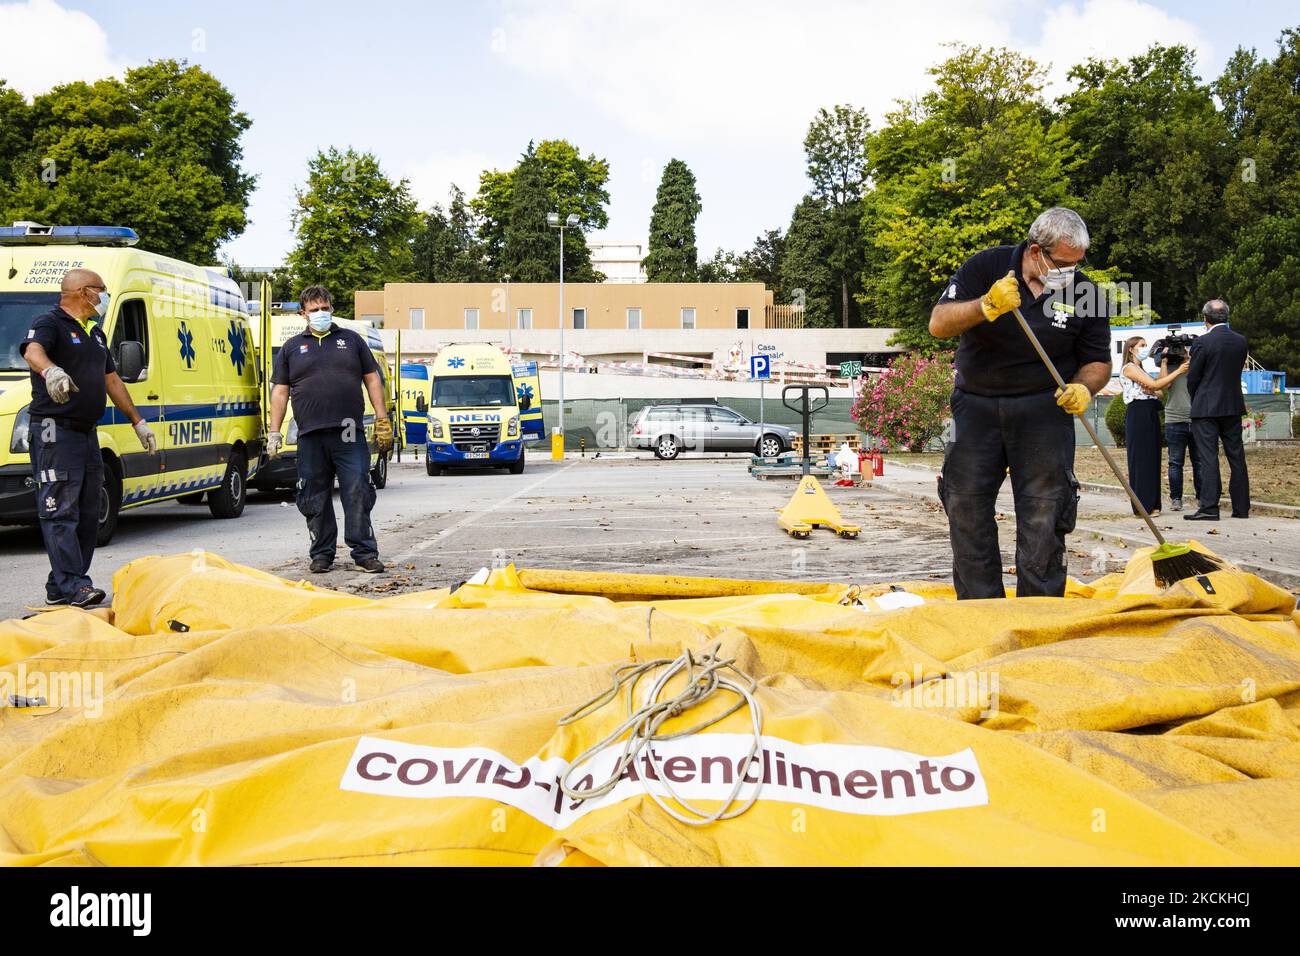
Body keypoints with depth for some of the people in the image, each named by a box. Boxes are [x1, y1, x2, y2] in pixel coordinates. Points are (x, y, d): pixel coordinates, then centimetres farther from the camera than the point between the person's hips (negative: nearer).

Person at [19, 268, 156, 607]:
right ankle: (70, 586, -15)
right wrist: (50, 370, -51)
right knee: (61, 512, -11)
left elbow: (112, 380, 29)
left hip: (87, 432, 9)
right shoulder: (49, 323, -5)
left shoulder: (95, 334, 22)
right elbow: (33, 351, -28)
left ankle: (61, 586, 12)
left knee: (87, 513, 8)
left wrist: (138, 422, 27)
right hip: (56, 432, -9)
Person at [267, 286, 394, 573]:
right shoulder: (291, 348, 15)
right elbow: (280, 391, 13)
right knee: (315, 499, 3)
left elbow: (372, 380, 14)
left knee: (358, 493, -6)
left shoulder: (351, 340, 15)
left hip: (349, 434, -1)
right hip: (310, 436, 1)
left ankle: (364, 553, -2)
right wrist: (274, 432, 5)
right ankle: (321, 555, 13)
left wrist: (382, 420, 5)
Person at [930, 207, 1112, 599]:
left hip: (1043, 409, 0)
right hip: (976, 403, 1)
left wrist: (1083, 388, -15)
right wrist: (987, 306, -30)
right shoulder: (986, 267, -6)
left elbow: (1098, 361, 7)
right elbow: (939, 324, -13)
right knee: (966, 507, 2)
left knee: (1043, 515, -5)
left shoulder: (1085, 294, -3)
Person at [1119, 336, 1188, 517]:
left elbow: (1160, 390, 10)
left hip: (1150, 416, 9)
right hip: (1138, 415, -9)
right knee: (1141, 459, -6)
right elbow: (1154, 385, -15)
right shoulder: (1129, 368, -5)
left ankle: (1152, 504, 11)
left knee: (1152, 459, 8)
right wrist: (1178, 371, -10)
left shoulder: (1140, 369, 23)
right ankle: (1143, 505, -4)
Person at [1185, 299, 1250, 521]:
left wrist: (1195, 401, 12)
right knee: (1236, 457, 9)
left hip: (1206, 408, -5)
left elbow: (1192, 378, -6)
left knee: (1208, 457, -6)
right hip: (1233, 406, 5)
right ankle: (1241, 507, 13)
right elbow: (1237, 370, 12)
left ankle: (1209, 507, -10)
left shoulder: (1202, 342, -12)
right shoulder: (1241, 341, 5)